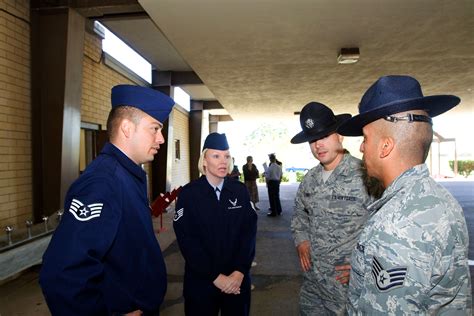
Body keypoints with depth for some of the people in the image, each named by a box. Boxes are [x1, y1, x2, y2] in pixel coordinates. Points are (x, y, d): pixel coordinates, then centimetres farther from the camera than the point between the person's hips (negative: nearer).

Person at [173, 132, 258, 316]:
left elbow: (249, 231, -3)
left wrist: (240, 271, -12)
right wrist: (215, 276, -15)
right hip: (201, 281, -2)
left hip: (237, 280, 3)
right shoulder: (189, 193, -9)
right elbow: (187, 240, -12)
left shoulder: (240, 191, -1)